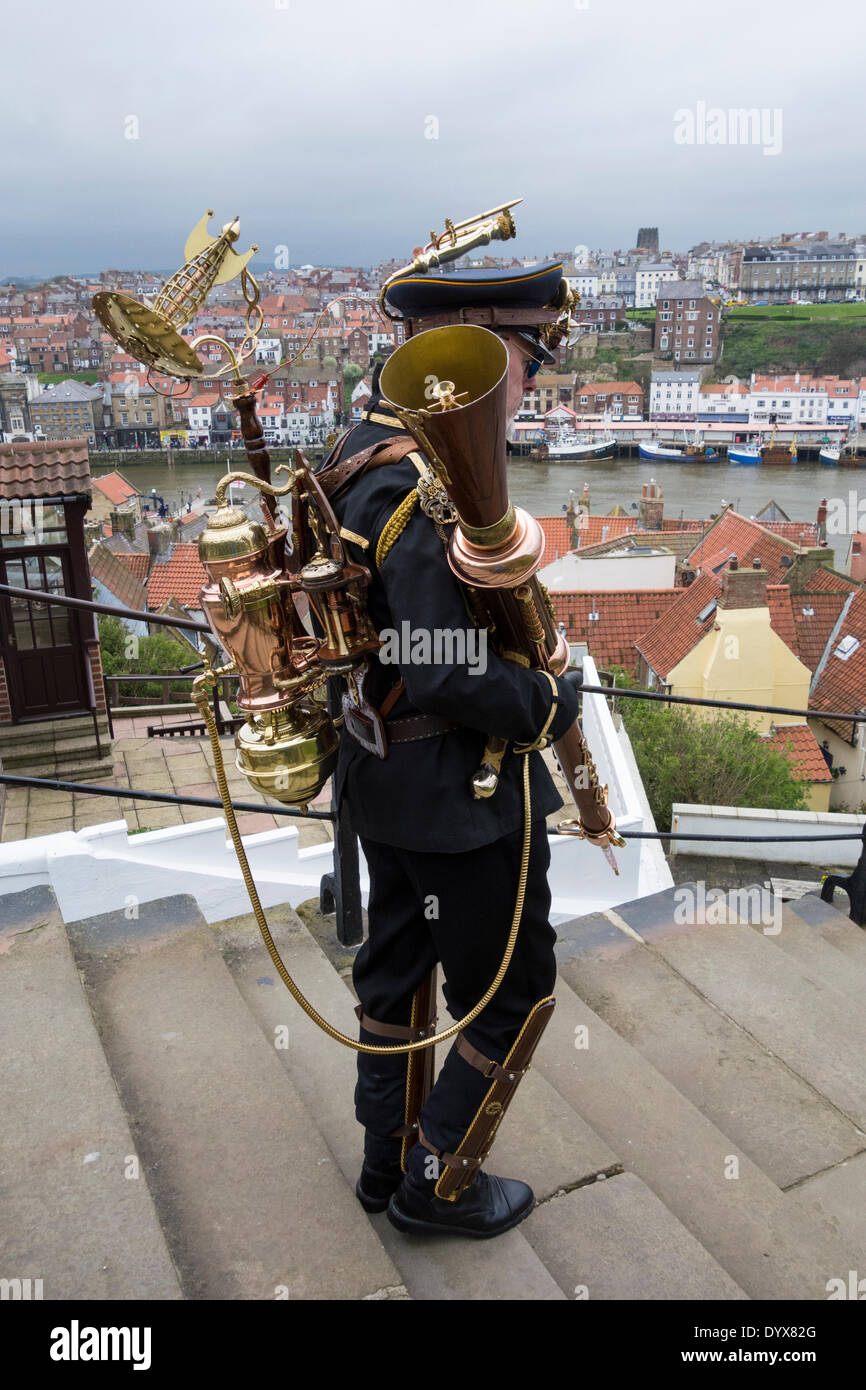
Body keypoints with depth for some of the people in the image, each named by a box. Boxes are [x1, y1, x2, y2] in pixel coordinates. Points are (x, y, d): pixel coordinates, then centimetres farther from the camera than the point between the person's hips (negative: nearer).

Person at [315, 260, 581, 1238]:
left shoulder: (362, 446, 4)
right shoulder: (433, 486, -27)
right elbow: (446, 673, -30)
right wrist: (551, 704, -12)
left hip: (380, 767, 10)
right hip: (459, 790, -9)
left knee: (399, 965, 23)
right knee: (513, 990, 12)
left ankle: (389, 1157, 43)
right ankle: (440, 1183, 30)